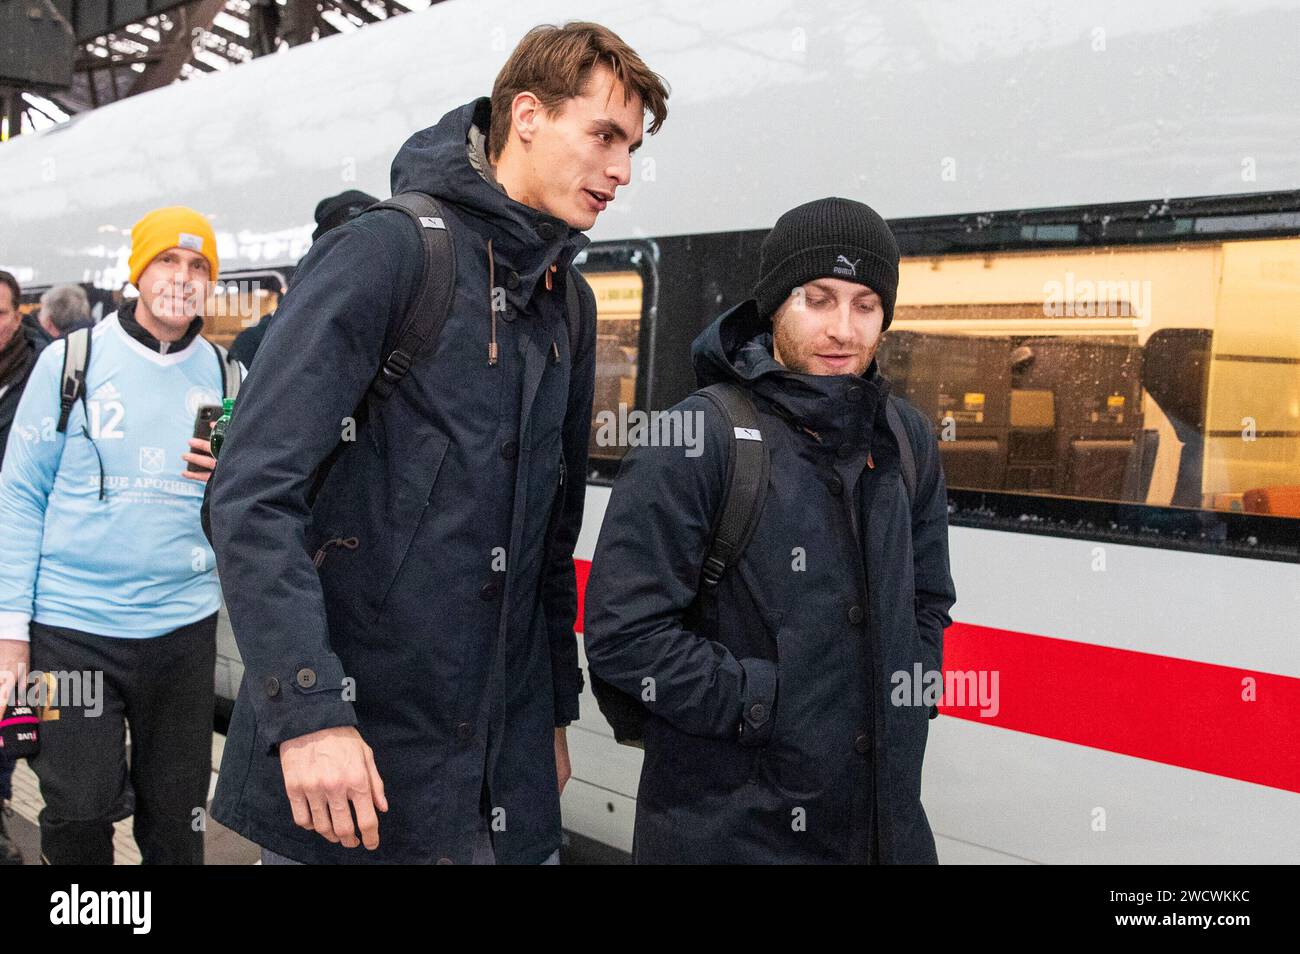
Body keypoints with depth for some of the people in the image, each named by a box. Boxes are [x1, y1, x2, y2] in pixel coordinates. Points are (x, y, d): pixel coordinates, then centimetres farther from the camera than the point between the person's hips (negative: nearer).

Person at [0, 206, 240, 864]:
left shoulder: (220, 374, 6)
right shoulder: (70, 359, -2)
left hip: (184, 624, 3)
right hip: (71, 625, -2)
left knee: (176, 821, 9)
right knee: (79, 817, 0)